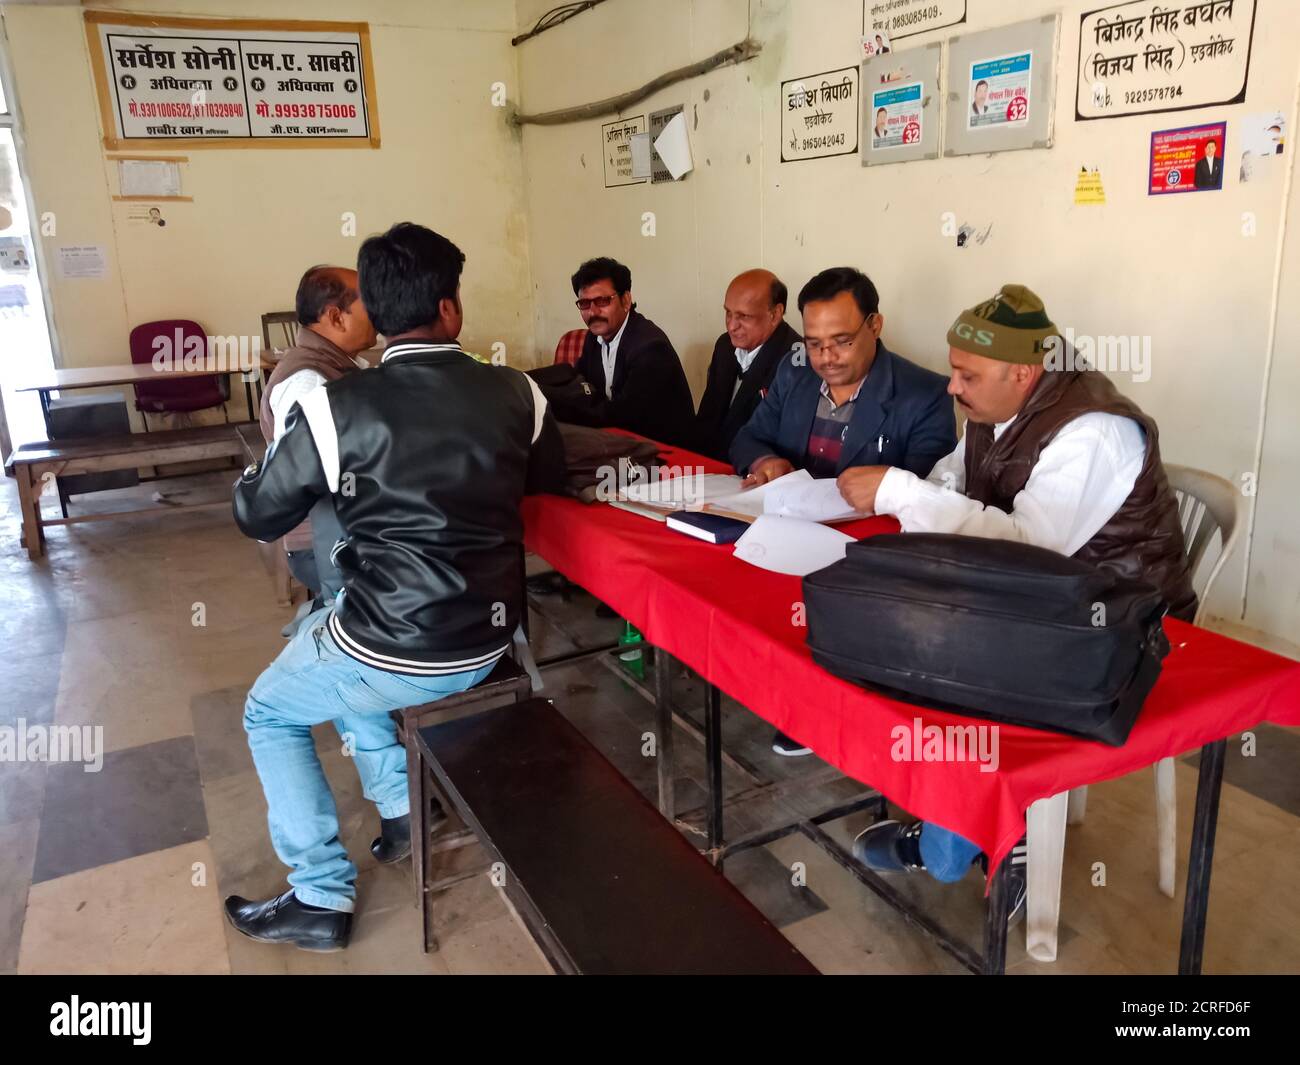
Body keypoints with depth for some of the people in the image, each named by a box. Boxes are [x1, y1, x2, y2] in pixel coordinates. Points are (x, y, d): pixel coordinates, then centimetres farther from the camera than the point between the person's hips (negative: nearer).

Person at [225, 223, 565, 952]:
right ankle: (404, 805, 33)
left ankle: (323, 897, 24)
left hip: (396, 653, -5)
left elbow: (258, 517, -1)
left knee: (271, 713, 25)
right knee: (327, 641, 33)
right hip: (489, 640, 6)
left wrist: (275, 450, 17)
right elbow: (551, 481, 14)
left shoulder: (334, 406, -16)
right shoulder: (517, 392, -6)